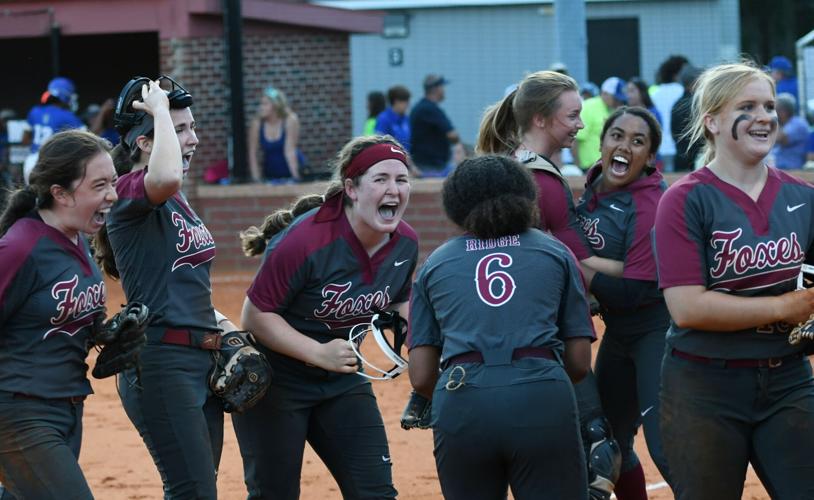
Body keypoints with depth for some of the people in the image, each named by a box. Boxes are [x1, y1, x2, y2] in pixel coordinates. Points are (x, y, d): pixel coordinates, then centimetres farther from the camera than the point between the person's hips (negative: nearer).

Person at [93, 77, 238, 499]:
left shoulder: (177, 202, 17)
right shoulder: (129, 192, -11)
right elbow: (166, 177, -36)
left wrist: (219, 322, 9)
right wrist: (160, 109, -21)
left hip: (203, 359, 9)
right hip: (160, 364, -9)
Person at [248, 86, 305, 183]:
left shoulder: (290, 120, -18)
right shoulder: (257, 124, -12)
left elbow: (289, 151, -20)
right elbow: (253, 153, -9)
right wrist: (257, 180, -13)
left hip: (292, 171, -2)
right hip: (270, 174, 2)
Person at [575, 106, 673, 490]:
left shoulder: (651, 203, -20)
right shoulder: (593, 188, 3)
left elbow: (635, 290, -23)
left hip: (656, 329, -9)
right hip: (617, 330, 9)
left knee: (666, 448, -17)